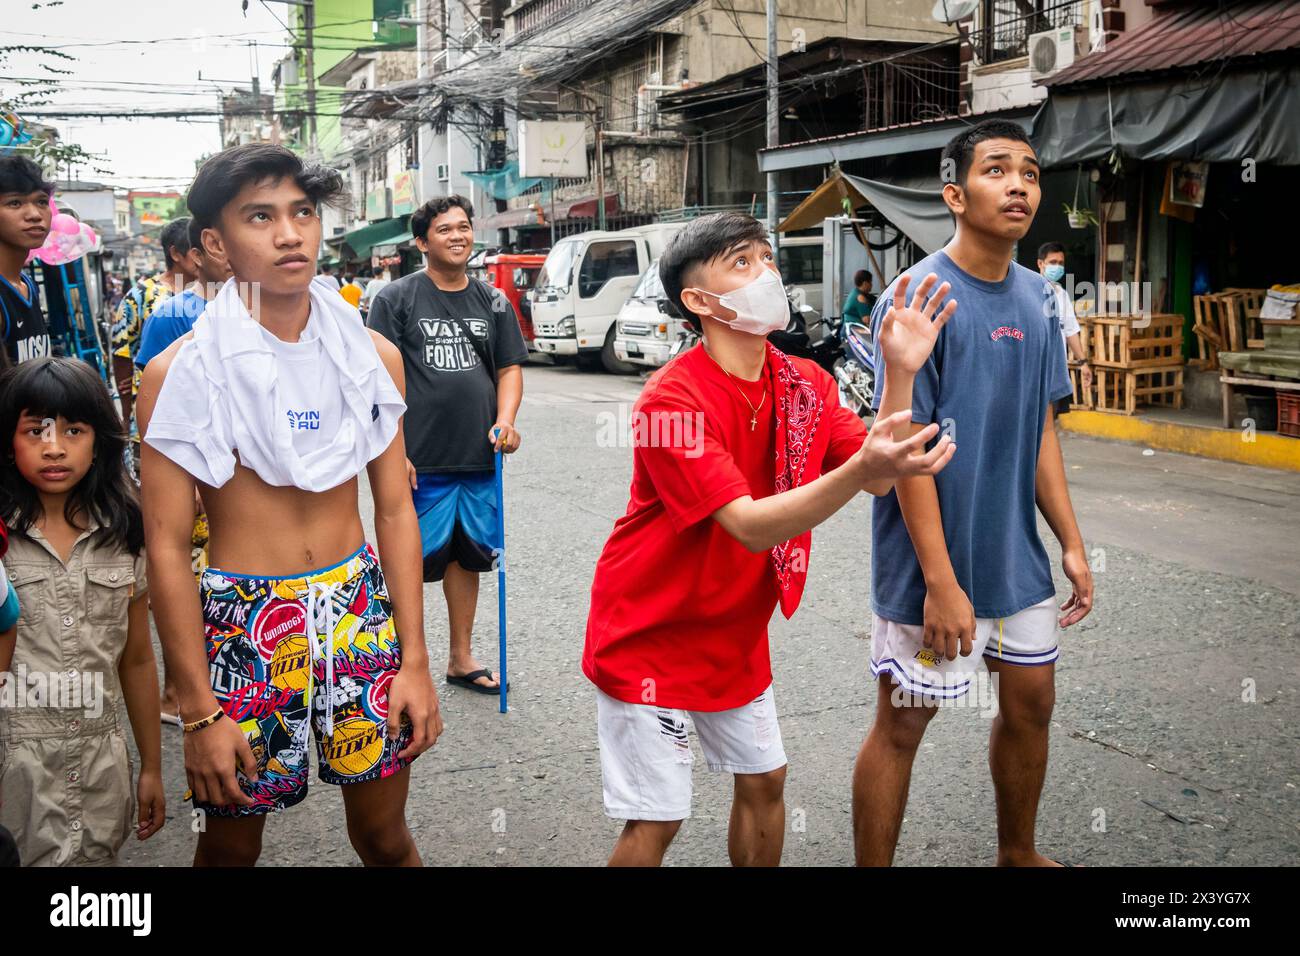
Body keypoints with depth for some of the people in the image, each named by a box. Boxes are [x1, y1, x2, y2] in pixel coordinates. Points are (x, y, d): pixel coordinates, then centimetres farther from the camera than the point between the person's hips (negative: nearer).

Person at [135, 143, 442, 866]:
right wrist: (200, 713, -10)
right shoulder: (183, 371, -9)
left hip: (361, 608, 3)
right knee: (231, 846, 13)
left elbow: (395, 510, 5)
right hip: (241, 622, -2)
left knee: (386, 838, 12)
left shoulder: (372, 356, 1)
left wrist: (414, 660, 1)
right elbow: (168, 548, -9)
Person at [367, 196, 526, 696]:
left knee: (466, 556, 13)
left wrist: (506, 420, -5)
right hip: (421, 461, -4)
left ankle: (461, 658, 27)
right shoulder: (397, 298, -2)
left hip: (479, 458, 5)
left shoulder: (493, 301, 11)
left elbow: (509, 368, 14)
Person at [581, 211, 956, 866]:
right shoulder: (671, 400, -24)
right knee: (656, 820, -1)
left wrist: (902, 371, -21)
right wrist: (860, 468, -44)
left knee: (765, 781, 16)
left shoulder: (806, 383, -1)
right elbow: (752, 527, -31)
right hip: (650, 635, -7)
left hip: (735, 635, 7)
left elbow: (878, 479, -9)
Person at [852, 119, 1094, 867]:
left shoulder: (1036, 297, 5)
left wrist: (1072, 542, 8)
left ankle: (1019, 853, 41)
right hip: (935, 564, -7)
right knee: (903, 725, 5)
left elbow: (1040, 428, 11)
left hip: (1018, 555, 7)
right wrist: (940, 581, -20)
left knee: (1031, 705, 19)